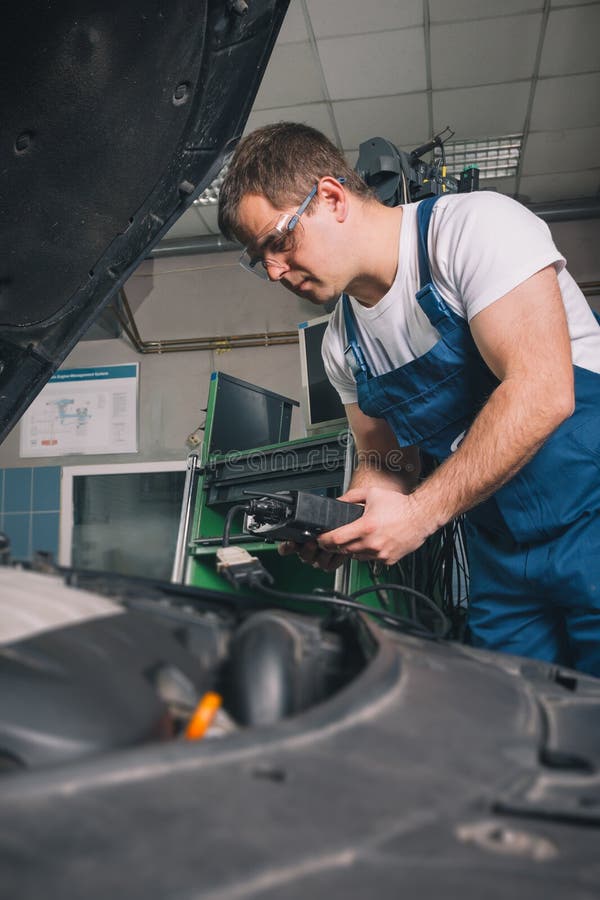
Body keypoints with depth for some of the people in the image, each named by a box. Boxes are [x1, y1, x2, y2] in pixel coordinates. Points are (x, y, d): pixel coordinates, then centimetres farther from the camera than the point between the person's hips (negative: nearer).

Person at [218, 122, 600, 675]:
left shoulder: (475, 225, -13)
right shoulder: (341, 345, 9)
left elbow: (542, 394, -23)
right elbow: (388, 465, 15)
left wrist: (420, 513, -22)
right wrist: (338, 529, -7)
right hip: (500, 558, 6)